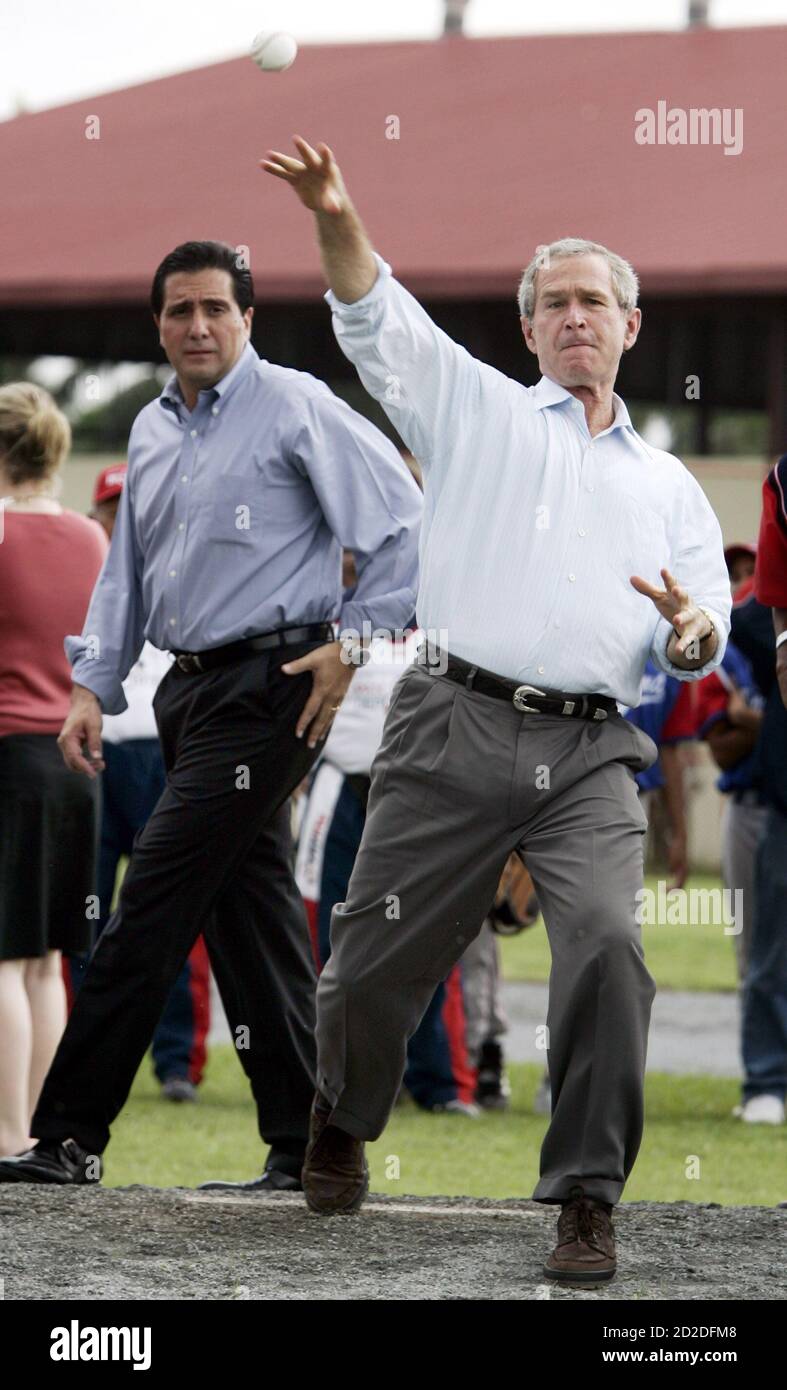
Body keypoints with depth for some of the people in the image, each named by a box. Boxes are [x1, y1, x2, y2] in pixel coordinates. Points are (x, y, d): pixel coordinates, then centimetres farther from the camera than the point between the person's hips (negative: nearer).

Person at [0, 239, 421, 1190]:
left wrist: (352, 645, -10)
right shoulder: (152, 431, 16)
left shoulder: (296, 408, -7)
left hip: (267, 684, -8)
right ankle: (304, 1146, 11)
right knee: (249, 911, 7)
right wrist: (92, 685, 14)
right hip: (189, 686, 8)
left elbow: (401, 522, -8)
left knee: (153, 906, -11)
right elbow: (126, 572, 23)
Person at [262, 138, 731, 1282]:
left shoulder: (669, 487, 23)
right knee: (377, 961, 1)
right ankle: (340, 1126, 33)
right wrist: (338, 223, -17)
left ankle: (587, 1201, -13)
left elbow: (705, 647, 22)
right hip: (457, 729, -1)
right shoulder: (478, 409, 16)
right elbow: (378, 321, 2)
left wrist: (691, 630, -3)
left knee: (609, 947, -21)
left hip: (591, 758, 1)